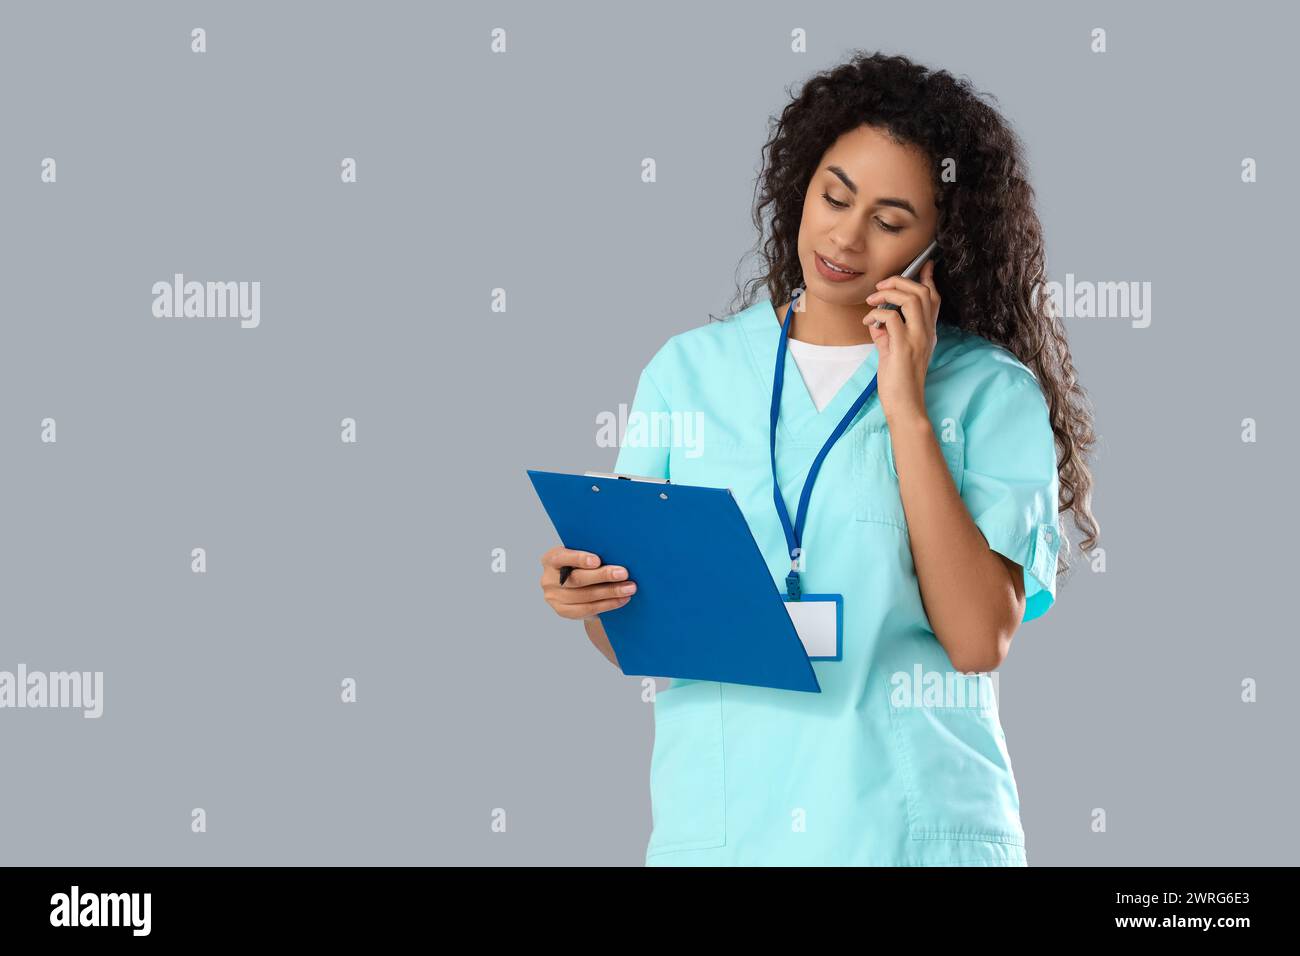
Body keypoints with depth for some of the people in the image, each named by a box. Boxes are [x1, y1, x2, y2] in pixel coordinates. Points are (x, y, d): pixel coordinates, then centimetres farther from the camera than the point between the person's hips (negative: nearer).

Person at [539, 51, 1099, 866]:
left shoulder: (992, 394, -2)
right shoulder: (690, 371, 5)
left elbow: (980, 640, -14)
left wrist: (907, 410, -13)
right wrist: (592, 600, -15)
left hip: (918, 826, -2)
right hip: (719, 823, 2)